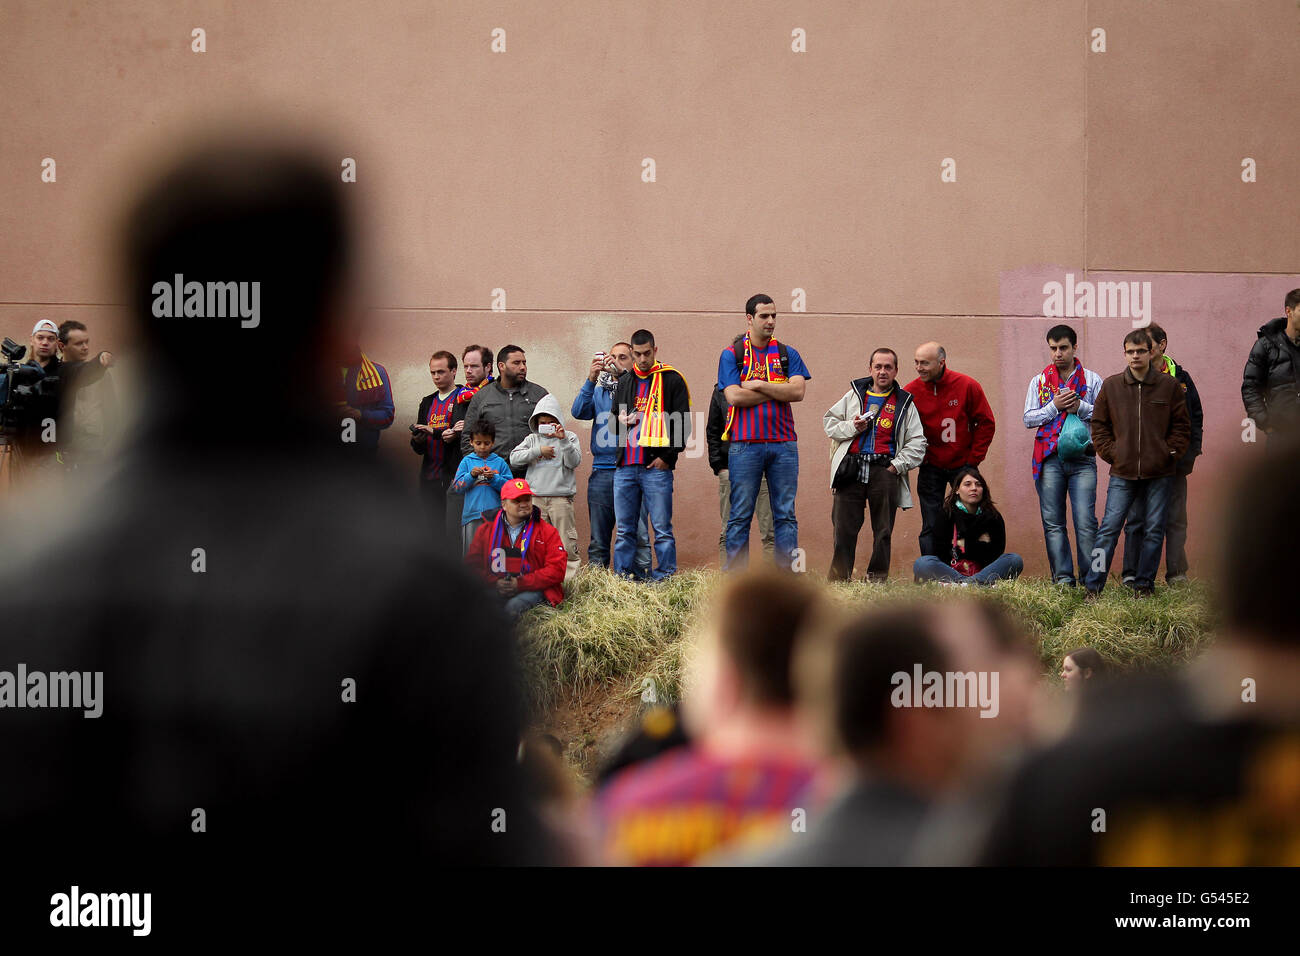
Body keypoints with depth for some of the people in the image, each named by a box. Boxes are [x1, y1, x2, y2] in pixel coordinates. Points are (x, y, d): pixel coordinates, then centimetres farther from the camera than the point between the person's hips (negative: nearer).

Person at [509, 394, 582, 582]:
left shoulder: (569, 437, 8)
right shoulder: (532, 439, 14)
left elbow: (574, 462, -5)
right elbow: (514, 459, 3)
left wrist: (563, 440, -15)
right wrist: (538, 451, -6)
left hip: (561, 497, -3)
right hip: (535, 498, 3)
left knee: (567, 541, -5)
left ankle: (571, 576, -2)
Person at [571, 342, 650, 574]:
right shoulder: (598, 392, 19)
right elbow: (578, 412, 2)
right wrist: (591, 379, -10)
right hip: (602, 471, 3)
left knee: (638, 535, -8)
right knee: (598, 539, 5)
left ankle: (643, 579, -4)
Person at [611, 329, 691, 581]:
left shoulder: (671, 380, 2)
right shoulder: (625, 382, 17)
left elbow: (682, 424, -2)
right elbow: (614, 417, 29)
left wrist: (668, 457, -9)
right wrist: (622, 420, 5)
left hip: (657, 467, -5)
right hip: (625, 466, 5)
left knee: (662, 530, -3)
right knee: (624, 530, 7)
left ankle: (664, 578, 0)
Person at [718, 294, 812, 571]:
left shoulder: (787, 354, 12)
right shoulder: (732, 354, 4)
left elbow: (798, 391, -2)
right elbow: (734, 396, -8)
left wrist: (758, 385, -7)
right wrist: (779, 391, -3)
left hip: (783, 443, 3)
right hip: (745, 443, -3)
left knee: (785, 514, 2)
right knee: (740, 515, -1)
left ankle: (785, 572, 4)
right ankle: (735, 575, 1)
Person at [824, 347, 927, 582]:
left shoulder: (904, 403, 13)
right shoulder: (854, 394, 16)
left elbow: (917, 443, 9)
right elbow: (829, 422, 17)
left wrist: (896, 466, -3)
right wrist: (851, 427, -2)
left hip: (885, 471, 0)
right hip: (851, 469, 0)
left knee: (883, 530, 1)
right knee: (843, 527, -4)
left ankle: (878, 578, 8)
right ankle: (838, 577, 1)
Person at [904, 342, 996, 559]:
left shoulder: (967, 386, -10)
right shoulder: (911, 391, -7)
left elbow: (986, 423, -2)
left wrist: (974, 459, -5)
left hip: (963, 465, 0)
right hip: (930, 468, 0)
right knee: (931, 528, -2)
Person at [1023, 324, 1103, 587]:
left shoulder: (1092, 380, 9)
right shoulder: (1039, 381, 13)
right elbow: (1028, 418, 7)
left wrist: (1080, 407, -10)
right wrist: (1054, 407, -7)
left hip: (1082, 459, -2)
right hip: (1049, 458, 2)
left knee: (1086, 522, -9)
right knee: (1053, 522, 0)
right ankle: (1063, 577, 3)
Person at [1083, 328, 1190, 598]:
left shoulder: (1169, 386, 3)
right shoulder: (1111, 386, 5)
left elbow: (1182, 426, 7)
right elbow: (1099, 425, 11)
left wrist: (1169, 453, -3)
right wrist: (1111, 453, 1)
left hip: (1159, 473, 0)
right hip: (1122, 473, 0)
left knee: (1154, 530, 5)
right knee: (1109, 528, -5)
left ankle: (1144, 584, 15)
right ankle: (1093, 585, -2)